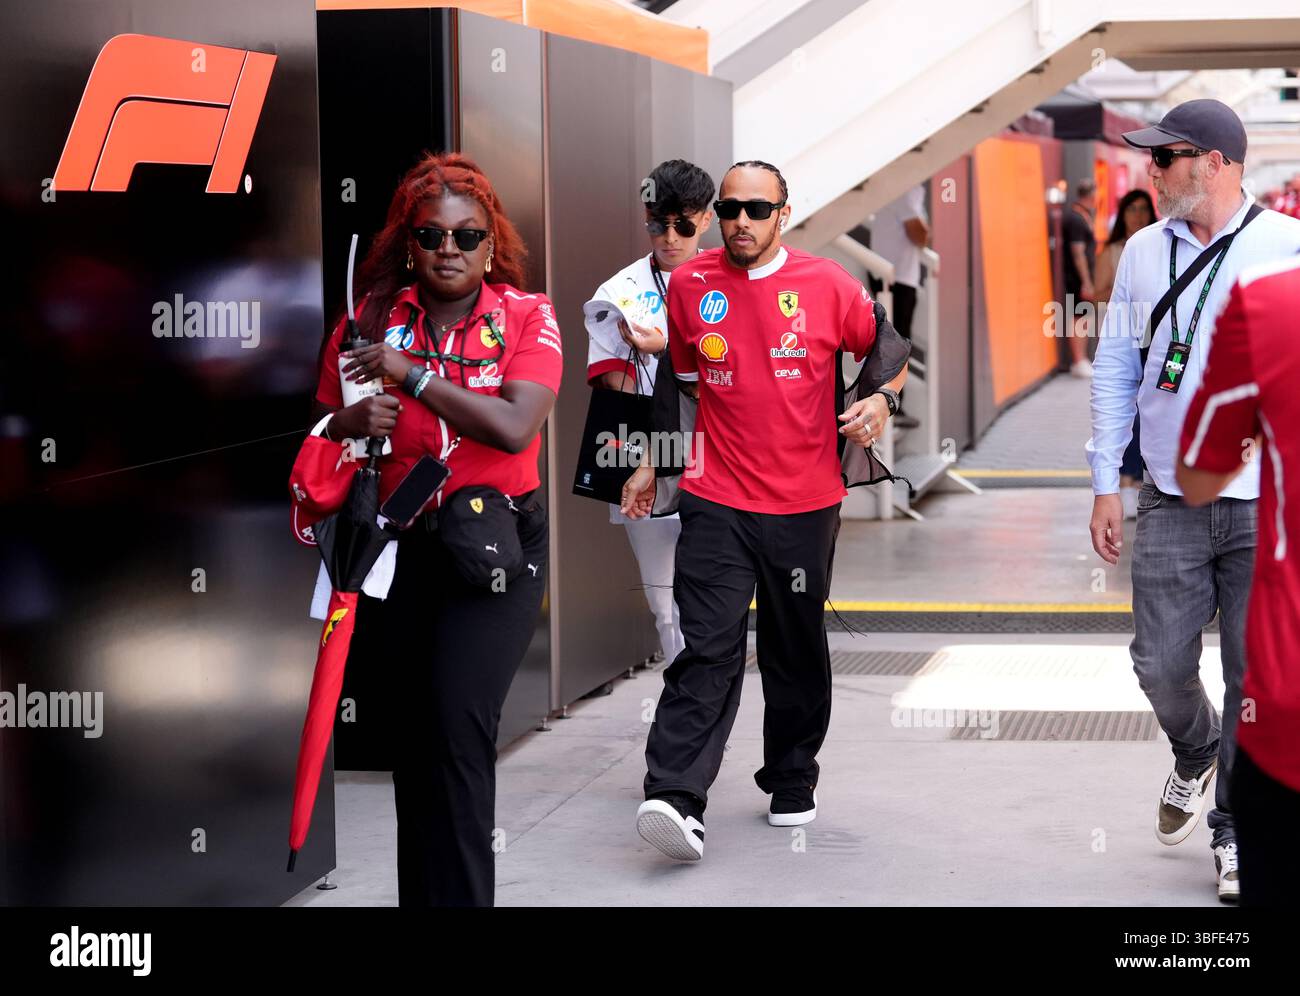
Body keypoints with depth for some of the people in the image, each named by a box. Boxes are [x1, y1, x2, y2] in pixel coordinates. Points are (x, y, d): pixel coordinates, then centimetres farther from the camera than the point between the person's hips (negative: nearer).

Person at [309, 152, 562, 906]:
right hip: (402, 545, 4)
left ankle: (463, 895, -10)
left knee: (459, 721, -18)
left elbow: (515, 427, -20)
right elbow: (325, 430, 10)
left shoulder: (527, 317, -5)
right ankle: (419, 892, 25)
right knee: (415, 730, 12)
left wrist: (412, 372, -17)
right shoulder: (374, 322, 3)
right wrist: (355, 425, -13)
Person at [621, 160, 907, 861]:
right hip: (715, 503, -1)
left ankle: (792, 782, 30)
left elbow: (890, 351, 10)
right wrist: (653, 464, 19)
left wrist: (882, 400, -10)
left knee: (798, 651, 13)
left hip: (805, 506, 1)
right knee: (708, 650, -12)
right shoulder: (689, 285, 4)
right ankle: (674, 799, -21)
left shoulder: (826, 285, -1)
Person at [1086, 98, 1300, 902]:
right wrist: (1106, 486, 7)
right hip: (1171, 505, 3)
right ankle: (1196, 757, 38)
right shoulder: (1145, 250, 7)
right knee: (1161, 664, 6)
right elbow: (1116, 367, 10)